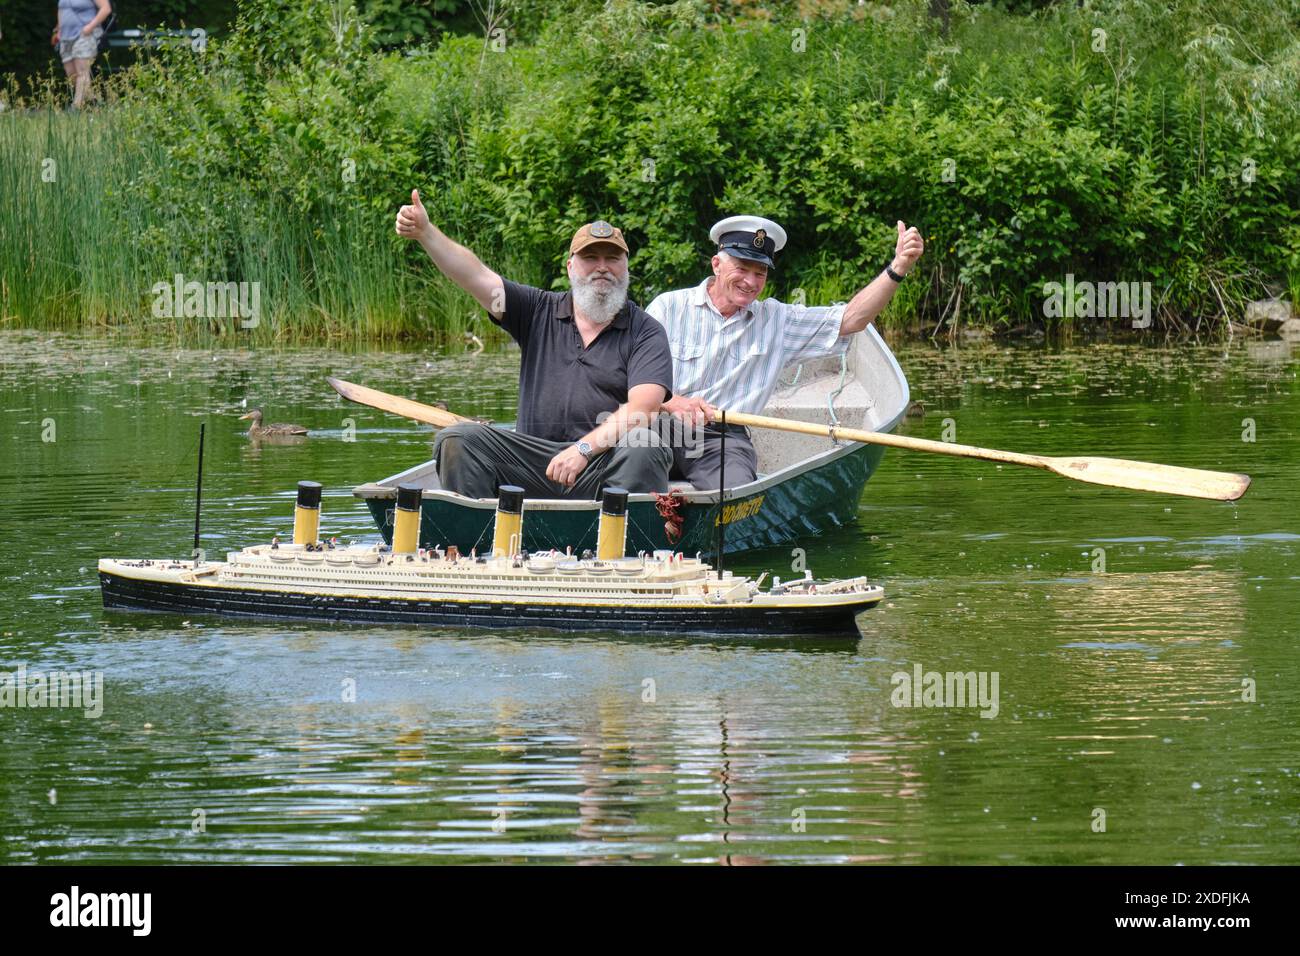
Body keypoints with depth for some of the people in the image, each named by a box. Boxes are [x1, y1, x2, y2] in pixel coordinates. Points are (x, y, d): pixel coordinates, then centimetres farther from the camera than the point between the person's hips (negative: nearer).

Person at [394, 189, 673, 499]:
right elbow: (475, 276, 3)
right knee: (457, 440, -17)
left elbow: (643, 407, -11)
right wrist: (425, 232, -13)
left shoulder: (646, 332, 4)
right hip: (532, 460, 3)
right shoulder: (540, 312, 15)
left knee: (646, 446, -34)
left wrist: (583, 449, -25)